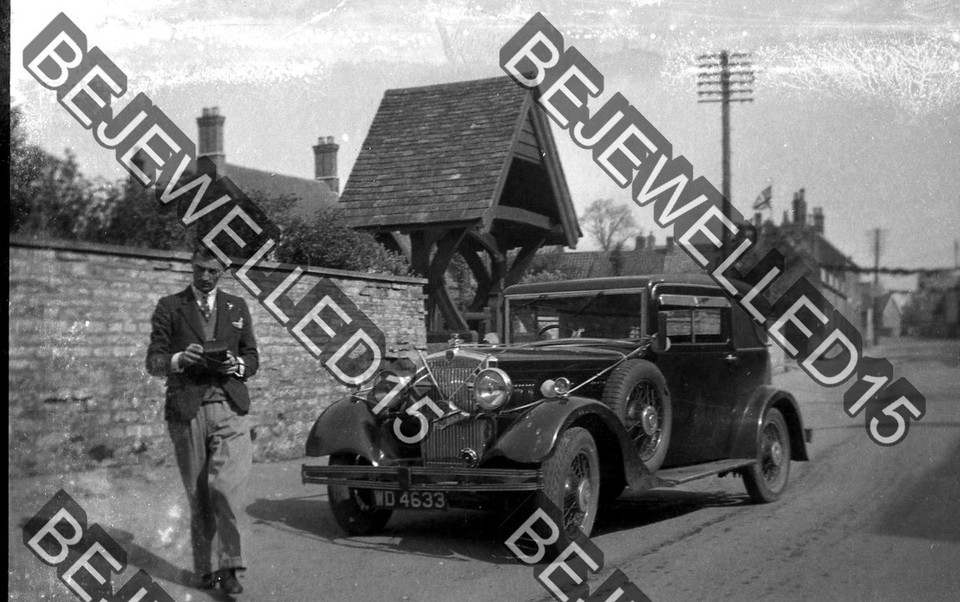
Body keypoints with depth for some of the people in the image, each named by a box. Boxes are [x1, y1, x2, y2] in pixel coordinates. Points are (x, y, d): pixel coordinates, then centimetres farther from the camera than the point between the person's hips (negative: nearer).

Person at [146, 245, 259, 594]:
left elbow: (253, 359, 17)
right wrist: (179, 359, -17)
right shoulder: (169, 307, 8)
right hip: (186, 411, 0)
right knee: (198, 496, 5)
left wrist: (237, 365, -6)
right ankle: (206, 568, 16)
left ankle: (228, 566, -5)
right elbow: (153, 363, 3)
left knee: (227, 488, -14)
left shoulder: (237, 308, 15)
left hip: (230, 408, 0)